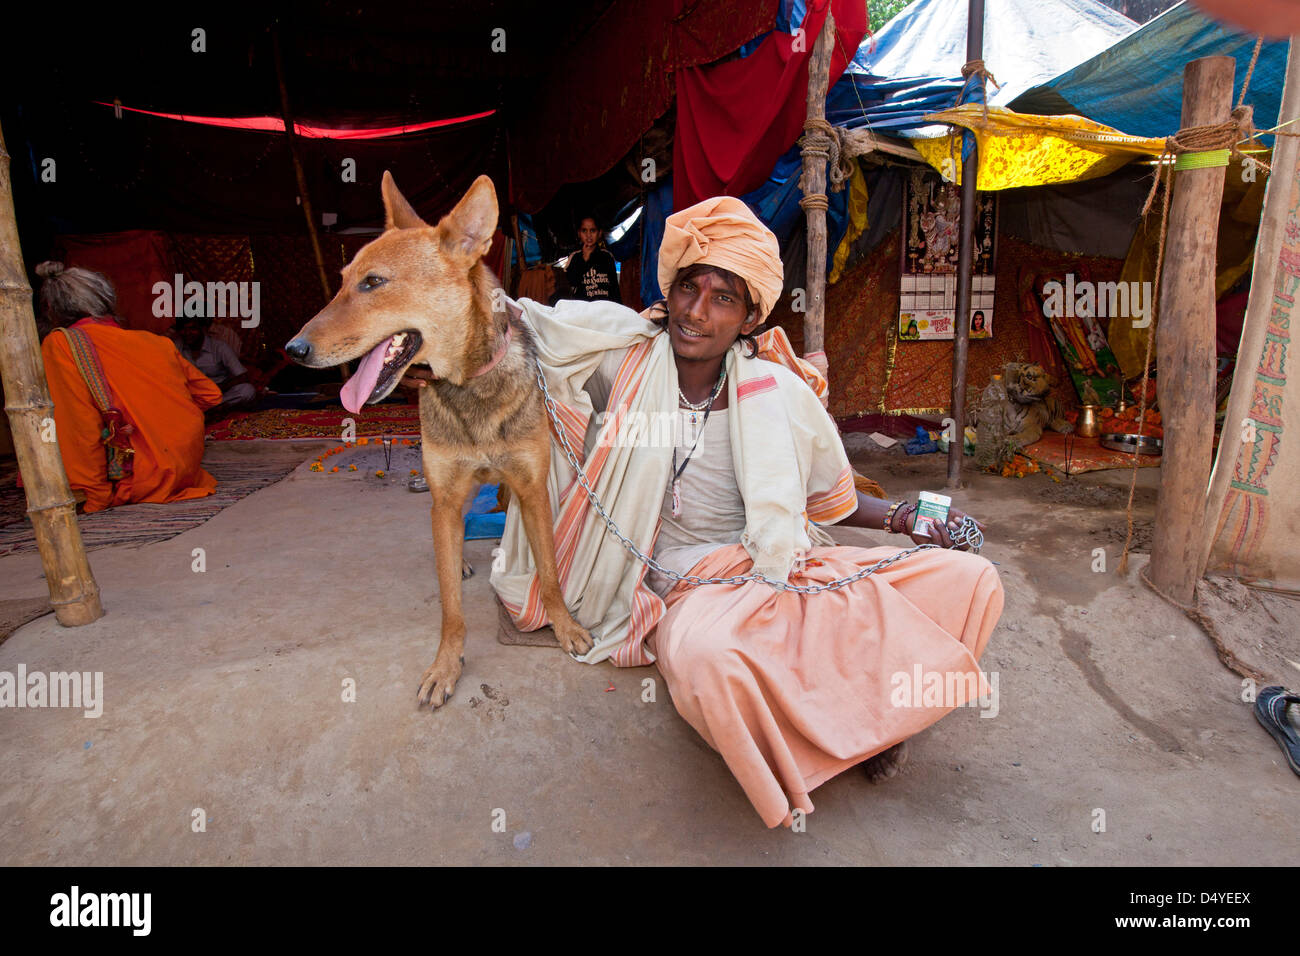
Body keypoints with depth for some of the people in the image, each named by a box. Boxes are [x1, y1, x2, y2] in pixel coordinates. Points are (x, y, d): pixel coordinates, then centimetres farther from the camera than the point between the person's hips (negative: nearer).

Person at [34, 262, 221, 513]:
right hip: (189, 470, 6)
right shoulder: (156, 341, 8)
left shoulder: (59, 344, -6)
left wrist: (93, 494, -9)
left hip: (140, 483, -6)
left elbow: (79, 426, -13)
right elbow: (210, 394, 15)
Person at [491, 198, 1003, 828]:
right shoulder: (626, 364, -3)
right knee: (705, 656, -42)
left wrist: (898, 517, 4)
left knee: (972, 579, -10)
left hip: (790, 568, 3)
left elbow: (826, 497, 15)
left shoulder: (780, 393, 1)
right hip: (692, 586, -2)